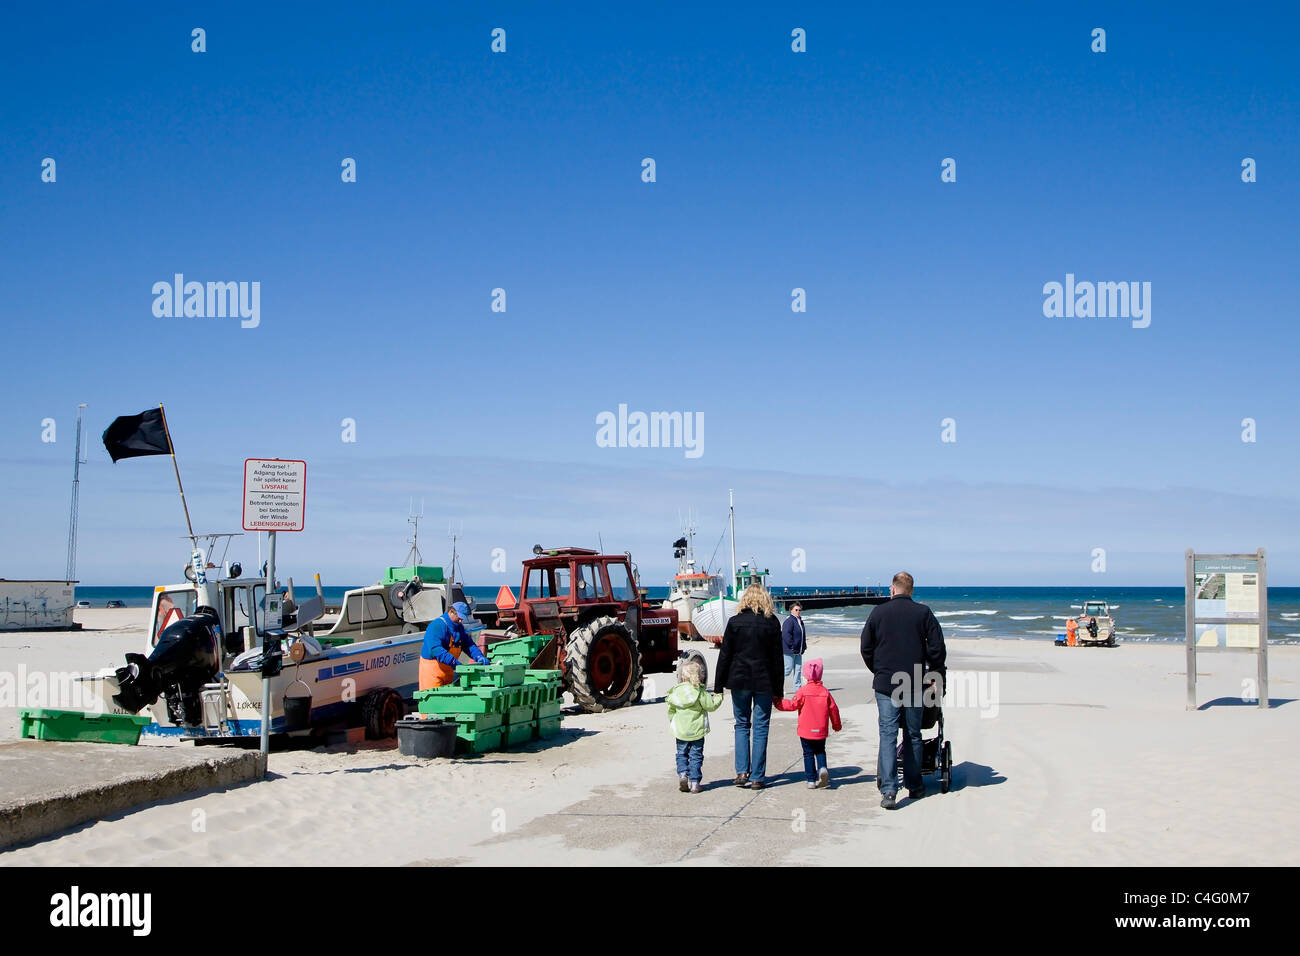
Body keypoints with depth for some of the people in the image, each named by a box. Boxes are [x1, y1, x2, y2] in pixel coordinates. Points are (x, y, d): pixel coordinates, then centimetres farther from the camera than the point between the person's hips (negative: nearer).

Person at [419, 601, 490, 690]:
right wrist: (454, 662, -37)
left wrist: (479, 657, -8)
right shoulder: (436, 626, -18)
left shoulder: (459, 627, 11)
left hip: (448, 670, 8)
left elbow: (469, 644, 13)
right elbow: (435, 649, -30)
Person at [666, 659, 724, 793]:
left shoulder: (675, 691, 2)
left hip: (680, 732, 2)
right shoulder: (700, 692, -10)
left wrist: (673, 721, 25)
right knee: (696, 756, 6)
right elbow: (711, 705, -6)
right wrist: (718, 697, 12)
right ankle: (694, 782, 4)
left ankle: (682, 774, -4)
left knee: (681, 754, 17)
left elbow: (671, 711, 9)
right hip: (697, 730, -2)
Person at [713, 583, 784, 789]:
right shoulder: (772, 622, -1)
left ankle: (741, 772, 2)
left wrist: (718, 687, 4)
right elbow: (777, 658, 0)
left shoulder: (735, 621, -2)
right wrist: (778, 690, 5)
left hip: (739, 680, 0)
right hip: (764, 682, 0)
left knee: (741, 725, 14)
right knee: (760, 728, 5)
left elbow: (725, 656, -1)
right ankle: (756, 778, 5)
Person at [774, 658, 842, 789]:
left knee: (808, 754, 6)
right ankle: (822, 768, -9)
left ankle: (811, 780, 4)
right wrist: (836, 725, 21)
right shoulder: (825, 692, 3)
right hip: (821, 731, 3)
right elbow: (833, 709, 8)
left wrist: (778, 703, 5)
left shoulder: (803, 691, -9)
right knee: (820, 751, 19)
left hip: (806, 731, -3)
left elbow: (792, 705, -9)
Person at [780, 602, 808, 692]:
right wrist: (792, 646, -22)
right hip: (789, 651, -9)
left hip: (798, 651, 9)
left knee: (798, 669, 8)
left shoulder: (800, 621, 17)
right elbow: (786, 635, -22)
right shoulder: (789, 621, -13)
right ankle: (779, 683, 8)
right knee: (788, 668, -7)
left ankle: (798, 688, 13)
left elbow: (803, 635, 28)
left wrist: (804, 646, 19)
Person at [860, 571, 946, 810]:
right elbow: (937, 648, -2)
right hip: (915, 685, 1)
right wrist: (935, 675, 12)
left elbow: (866, 649, 7)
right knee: (913, 735, 13)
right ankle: (914, 786, 21)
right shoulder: (923, 613, 0)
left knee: (888, 735, -2)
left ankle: (888, 790, -11)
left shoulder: (878, 612, 1)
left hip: (885, 684, -1)